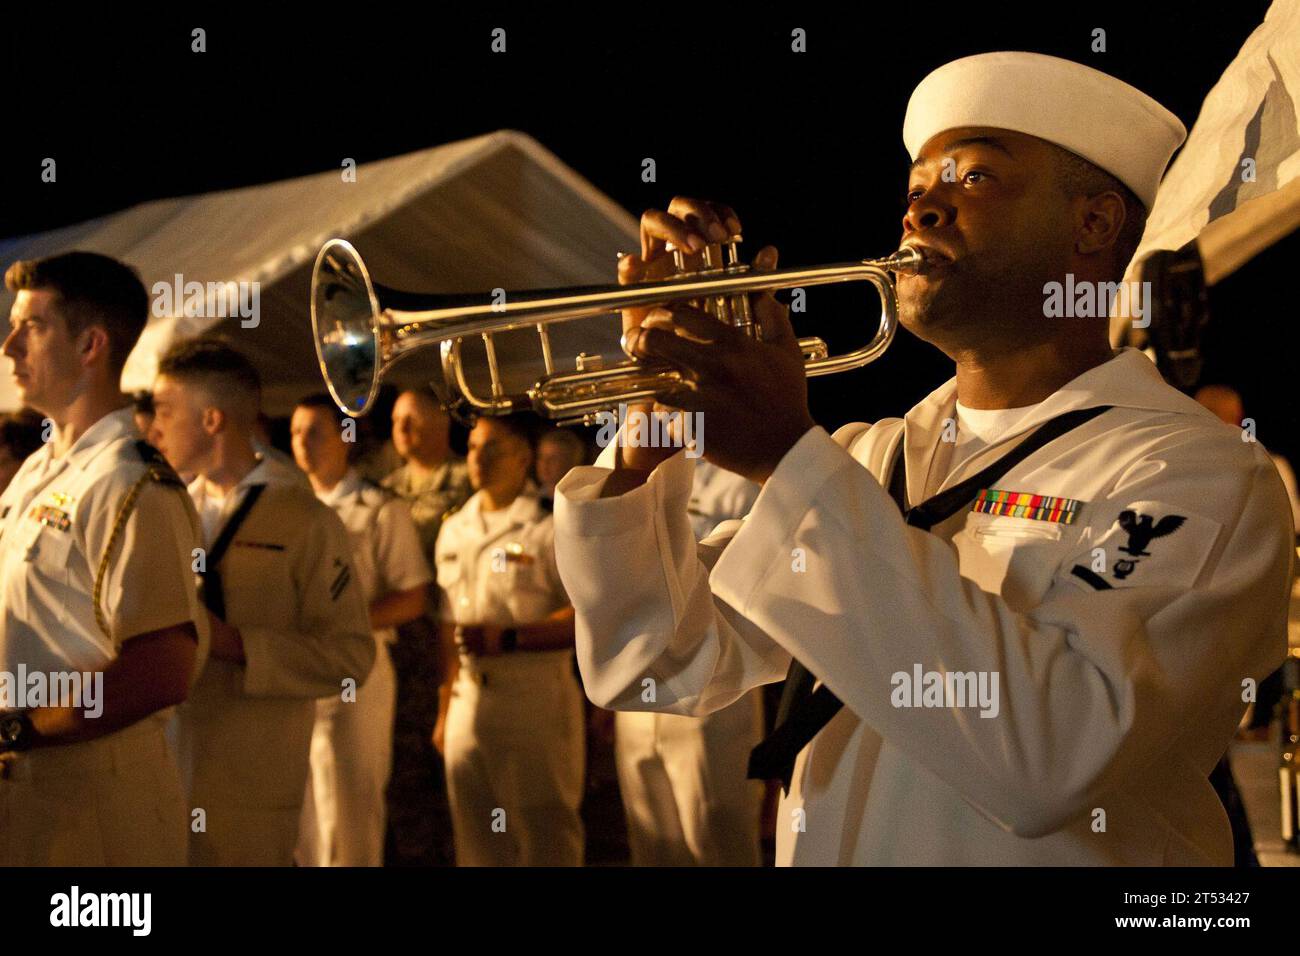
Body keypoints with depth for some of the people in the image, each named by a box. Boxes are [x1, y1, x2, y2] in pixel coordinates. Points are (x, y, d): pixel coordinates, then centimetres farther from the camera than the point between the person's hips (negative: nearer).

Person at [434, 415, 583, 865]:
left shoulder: (552, 527, -5)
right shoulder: (454, 530, 16)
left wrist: (507, 639, -19)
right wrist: (444, 707, 15)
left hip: (535, 698, -6)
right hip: (469, 703, 6)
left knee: (545, 835, -4)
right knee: (475, 839, 10)